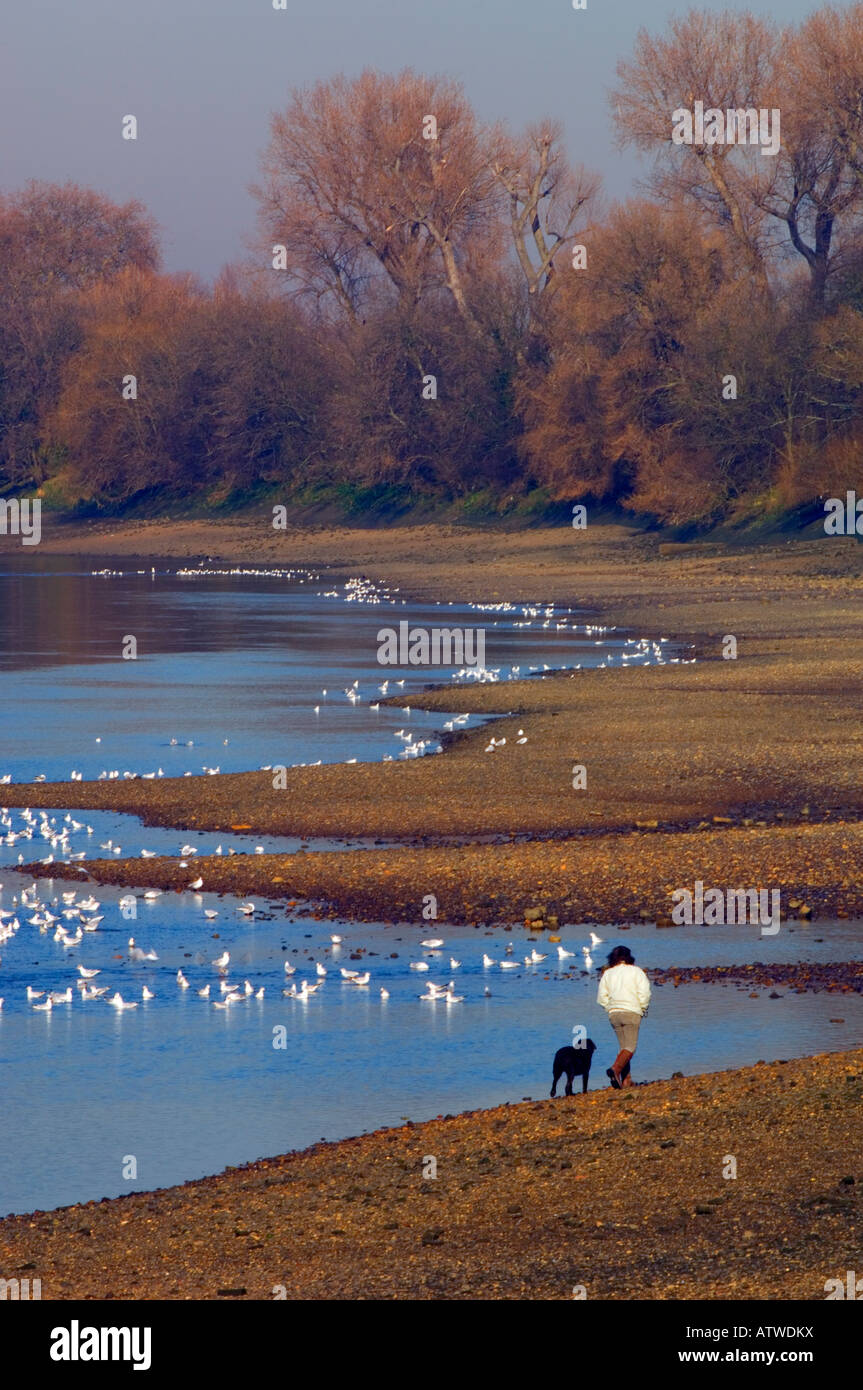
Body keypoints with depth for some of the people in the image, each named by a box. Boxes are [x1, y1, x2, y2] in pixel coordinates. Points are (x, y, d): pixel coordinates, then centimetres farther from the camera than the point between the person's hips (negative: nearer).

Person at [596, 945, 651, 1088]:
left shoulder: (608, 973, 11)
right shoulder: (635, 971, 2)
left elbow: (602, 997, 7)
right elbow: (644, 993, -6)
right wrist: (643, 1009, 8)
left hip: (614, 1013, 4)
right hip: (631, 1012, -4)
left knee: (623, 1047, 13)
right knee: (630, 1047, -8)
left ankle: (626, 1079, 8)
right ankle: (615, 1069, -32)